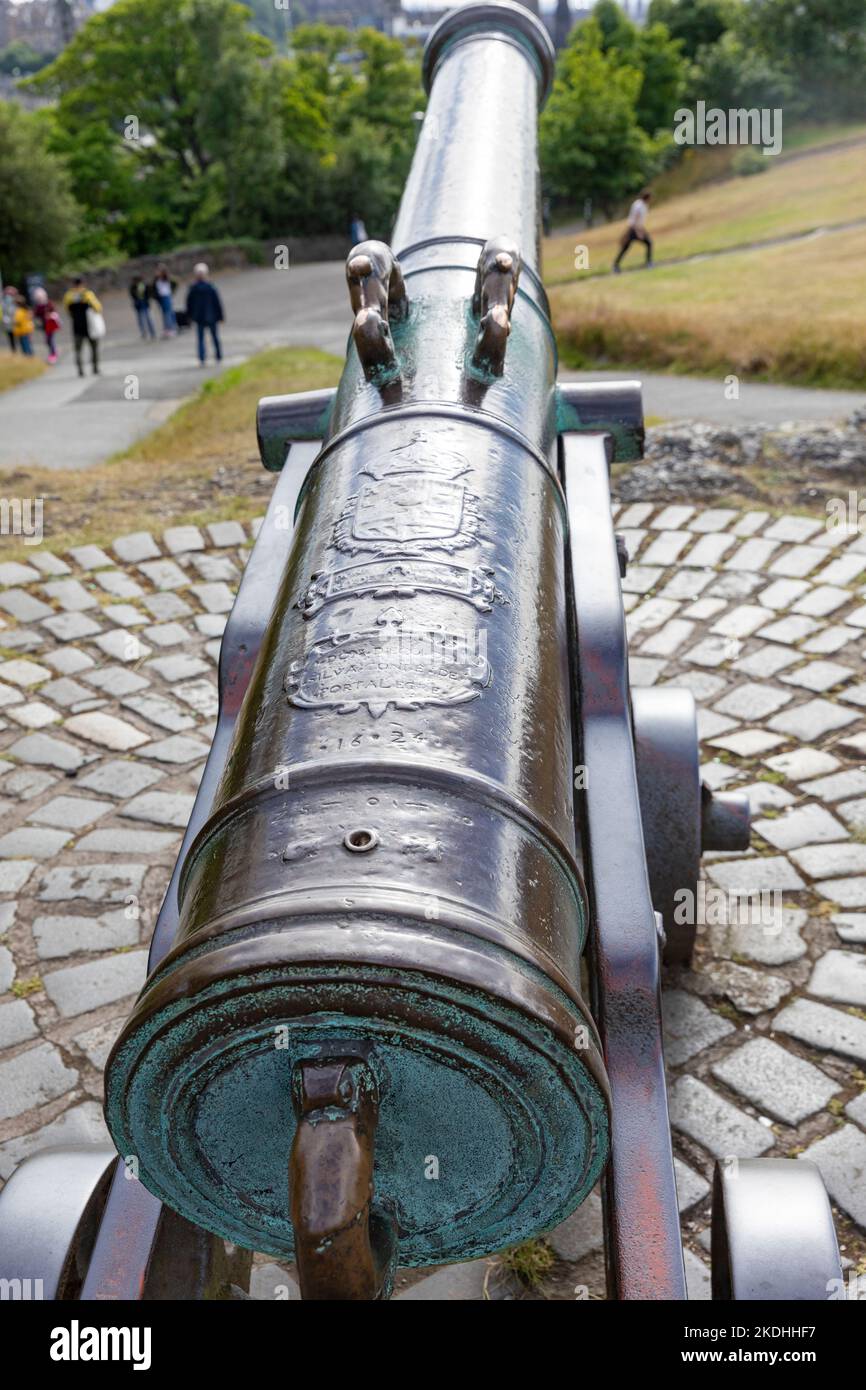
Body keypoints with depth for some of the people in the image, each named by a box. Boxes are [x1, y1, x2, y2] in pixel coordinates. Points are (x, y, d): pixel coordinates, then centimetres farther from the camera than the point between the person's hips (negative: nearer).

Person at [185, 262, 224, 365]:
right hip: (211, 317, -1)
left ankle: (202, 359, -5)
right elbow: (218, 302, -6)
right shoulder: (211, 287, -9)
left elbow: (189, 303, 2)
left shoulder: (192, 288, -5)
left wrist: (190, 316, 13)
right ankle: (219, 357, 17)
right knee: (215, 337, 11)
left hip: (199, 318, 1)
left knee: (201, 338, 5)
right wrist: (220, 316, 2)